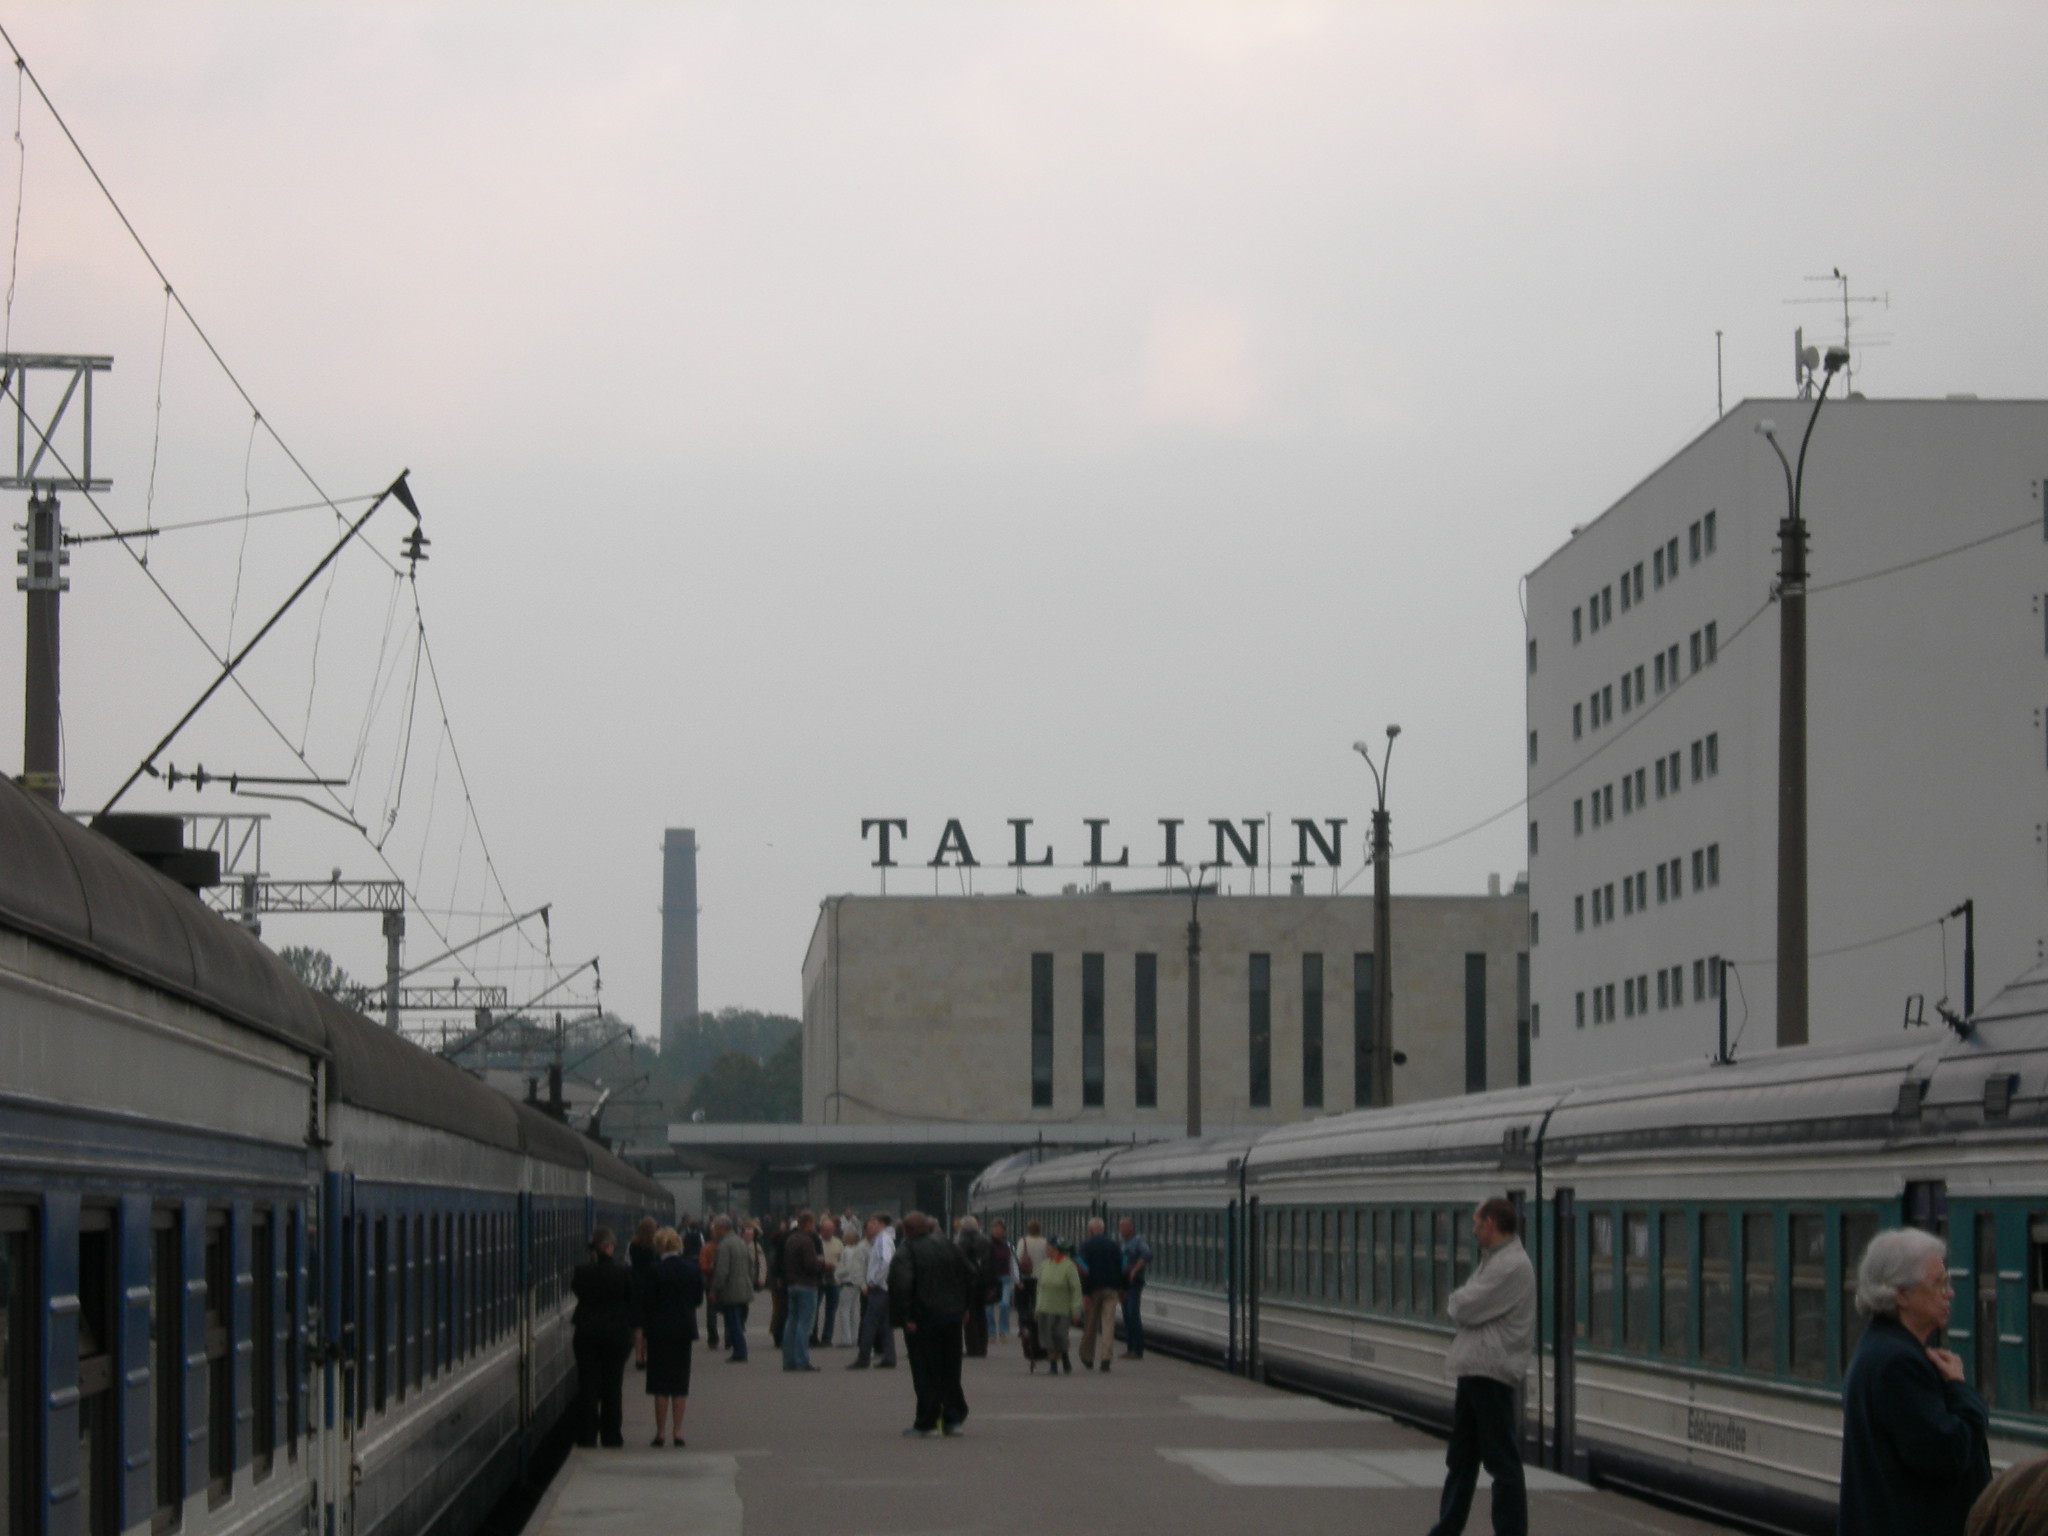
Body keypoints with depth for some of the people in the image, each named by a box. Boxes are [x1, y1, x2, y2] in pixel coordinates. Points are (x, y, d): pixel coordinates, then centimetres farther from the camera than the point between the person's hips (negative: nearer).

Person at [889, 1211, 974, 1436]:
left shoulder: (905, 1253, -12)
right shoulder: (949, 1246, 7)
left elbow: (902, 1286, -24)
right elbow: (970, 1277, 11)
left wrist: (905, 1317, -18)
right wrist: (964, 1306, 18)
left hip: (922, 1322, -5)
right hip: (952, 1317, 5)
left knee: (926, 1375, 1)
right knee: (950, 1372, 14)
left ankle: (926, 1423, 3)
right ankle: (954, 1419, 15)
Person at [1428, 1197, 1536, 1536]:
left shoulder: (1512, 1267, -16)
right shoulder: (1494, 1260, 17)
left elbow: (1465, 1309, -18)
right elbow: (1463, 1310, 20)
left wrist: (1458, 1299, 2)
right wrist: (1463, 1301, 0)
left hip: (1491, 1372, -10)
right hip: (1473, 1369, 10)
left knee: (1502, 1460, -4)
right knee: (1461, 1458, 17)